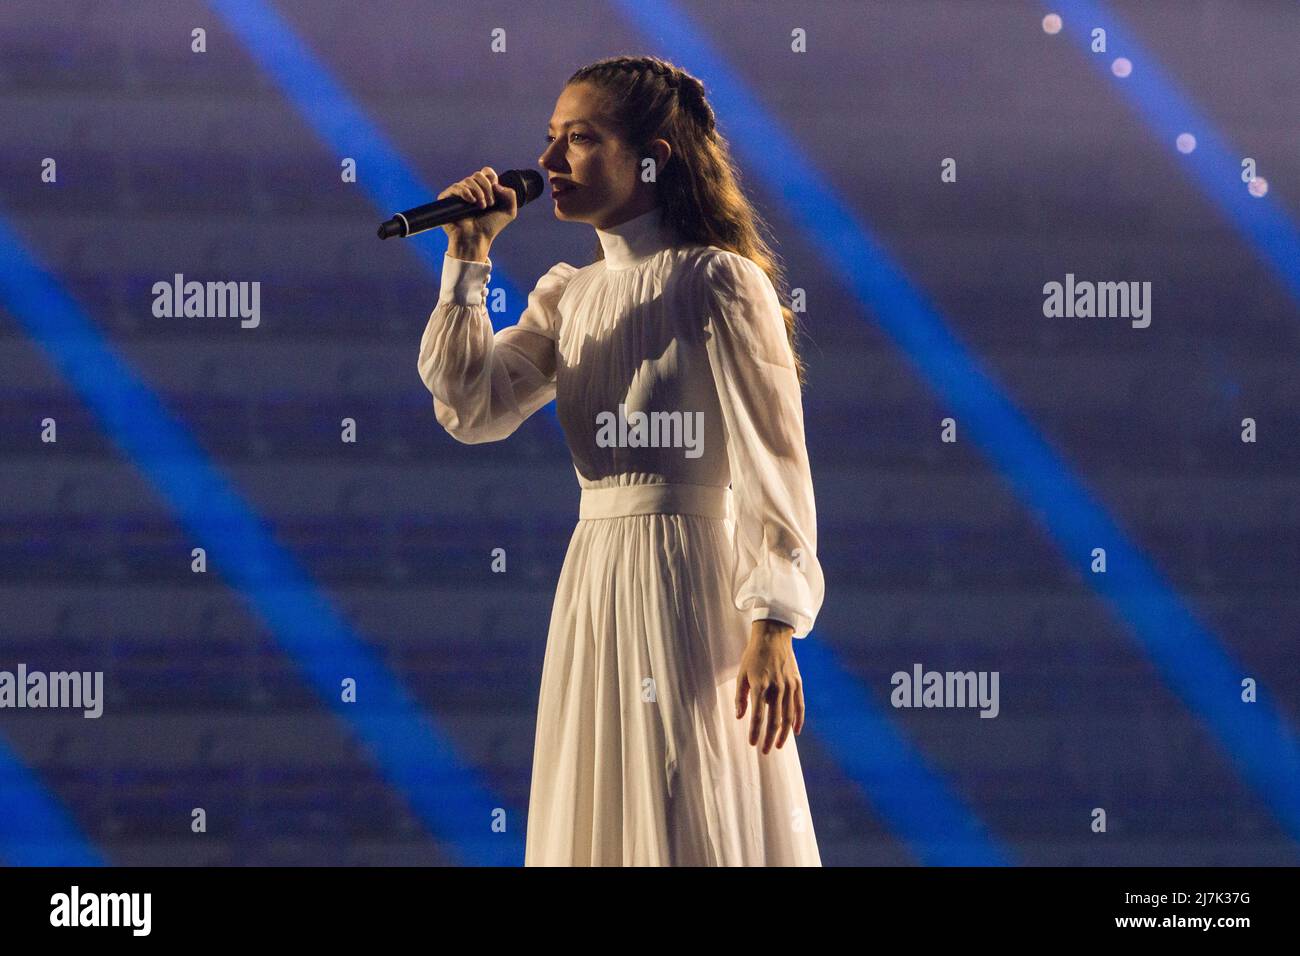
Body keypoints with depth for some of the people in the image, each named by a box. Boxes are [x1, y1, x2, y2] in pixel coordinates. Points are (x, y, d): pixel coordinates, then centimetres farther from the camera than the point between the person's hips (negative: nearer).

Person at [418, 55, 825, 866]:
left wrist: (774, 625, -19)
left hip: (690, 580, -7)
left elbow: (773, 465, -13)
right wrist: (469, 257, 1)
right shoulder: (569, 297, 13)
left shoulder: (718, 283, -8)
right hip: (594, 584, 7)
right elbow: (471, 408, 2)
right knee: (604, 825, 10)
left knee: (695, 827, -4)